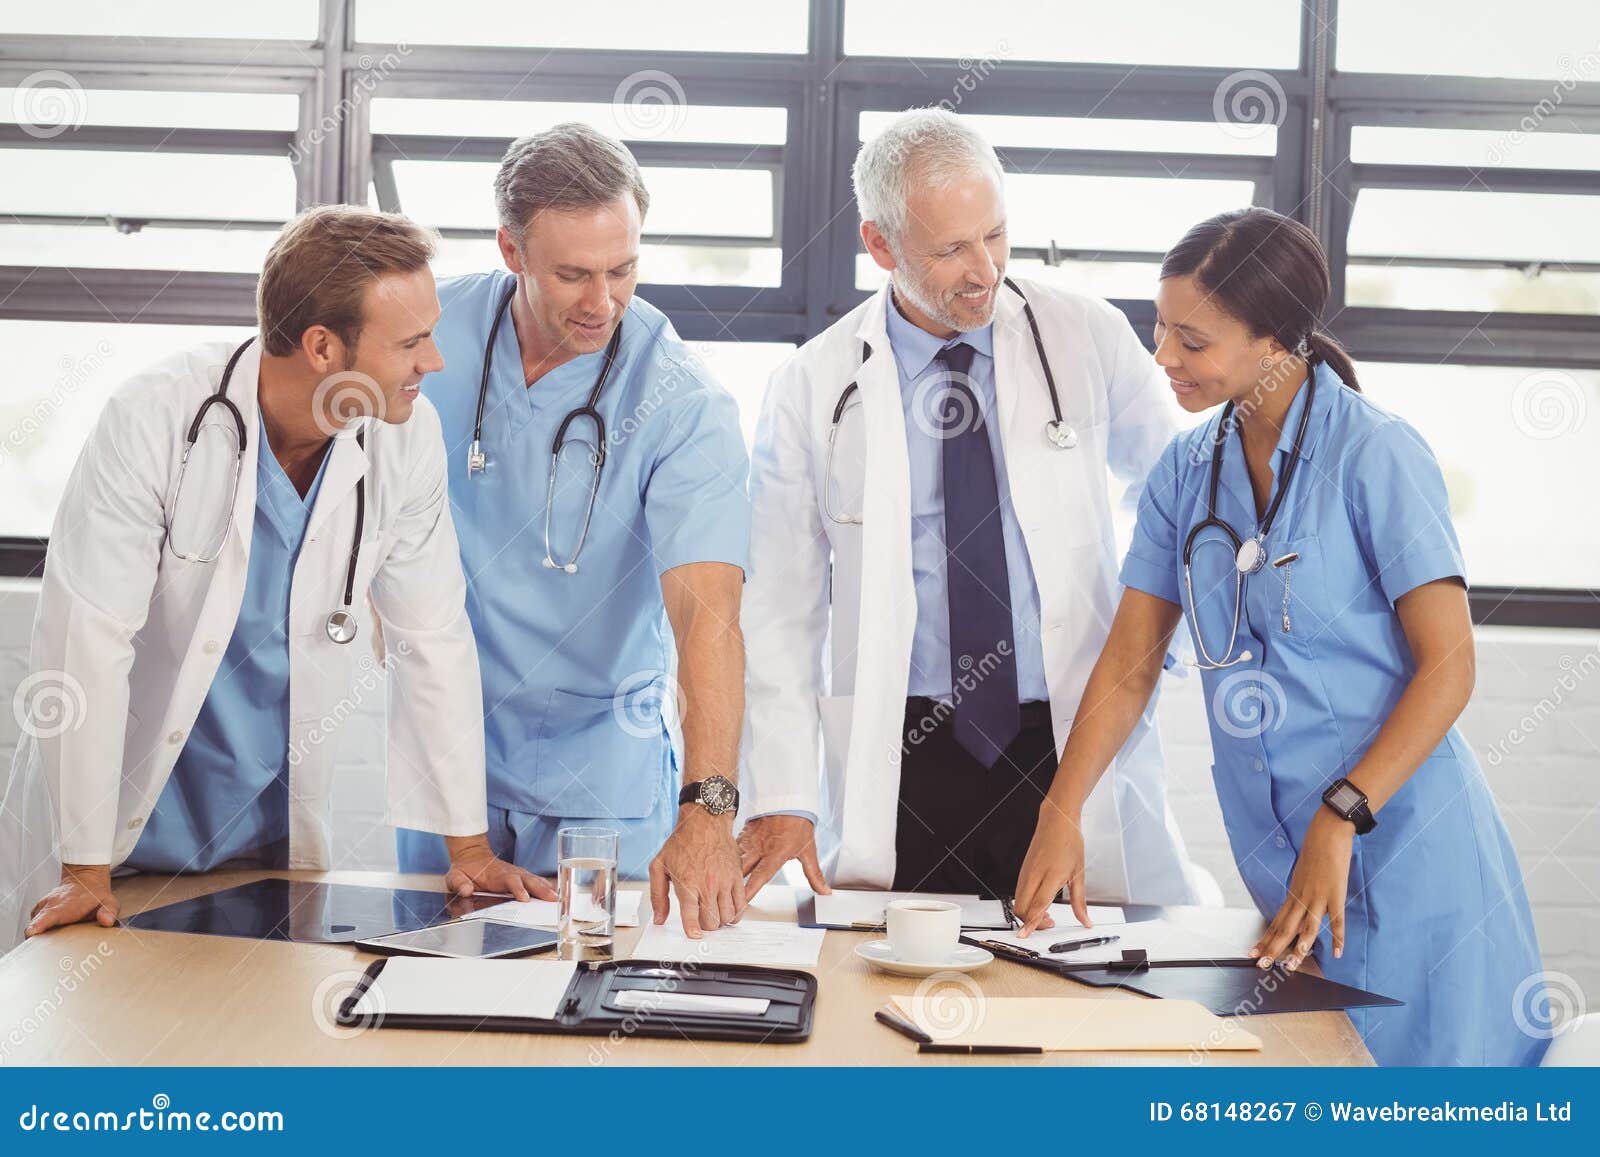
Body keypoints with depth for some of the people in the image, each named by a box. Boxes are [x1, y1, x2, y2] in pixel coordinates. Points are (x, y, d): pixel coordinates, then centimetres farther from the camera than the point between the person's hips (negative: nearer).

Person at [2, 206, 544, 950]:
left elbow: (432, 638, -1)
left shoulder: (407, 439, -10)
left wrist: (468, 845, -1)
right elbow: (87, 639, -21)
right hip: (129, 814, -3)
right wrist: (85, 869, -20)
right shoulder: (156, 421, -22)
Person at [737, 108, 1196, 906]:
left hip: (1075, 745, 1)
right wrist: (782, 801, -4)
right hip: (900, 766, 0)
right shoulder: (813, 389, 0)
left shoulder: (1088, 341, 2)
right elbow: (780, 610, 2)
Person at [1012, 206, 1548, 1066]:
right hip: (1279, 865, 5)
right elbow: (1129, 663, 8)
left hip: (1401, 847, -5)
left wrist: (1340, 820, -21)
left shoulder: (1375, 455, -10)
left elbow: (1448, 664, -13)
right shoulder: (1186, 471, 8)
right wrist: (1060, 814, -3)